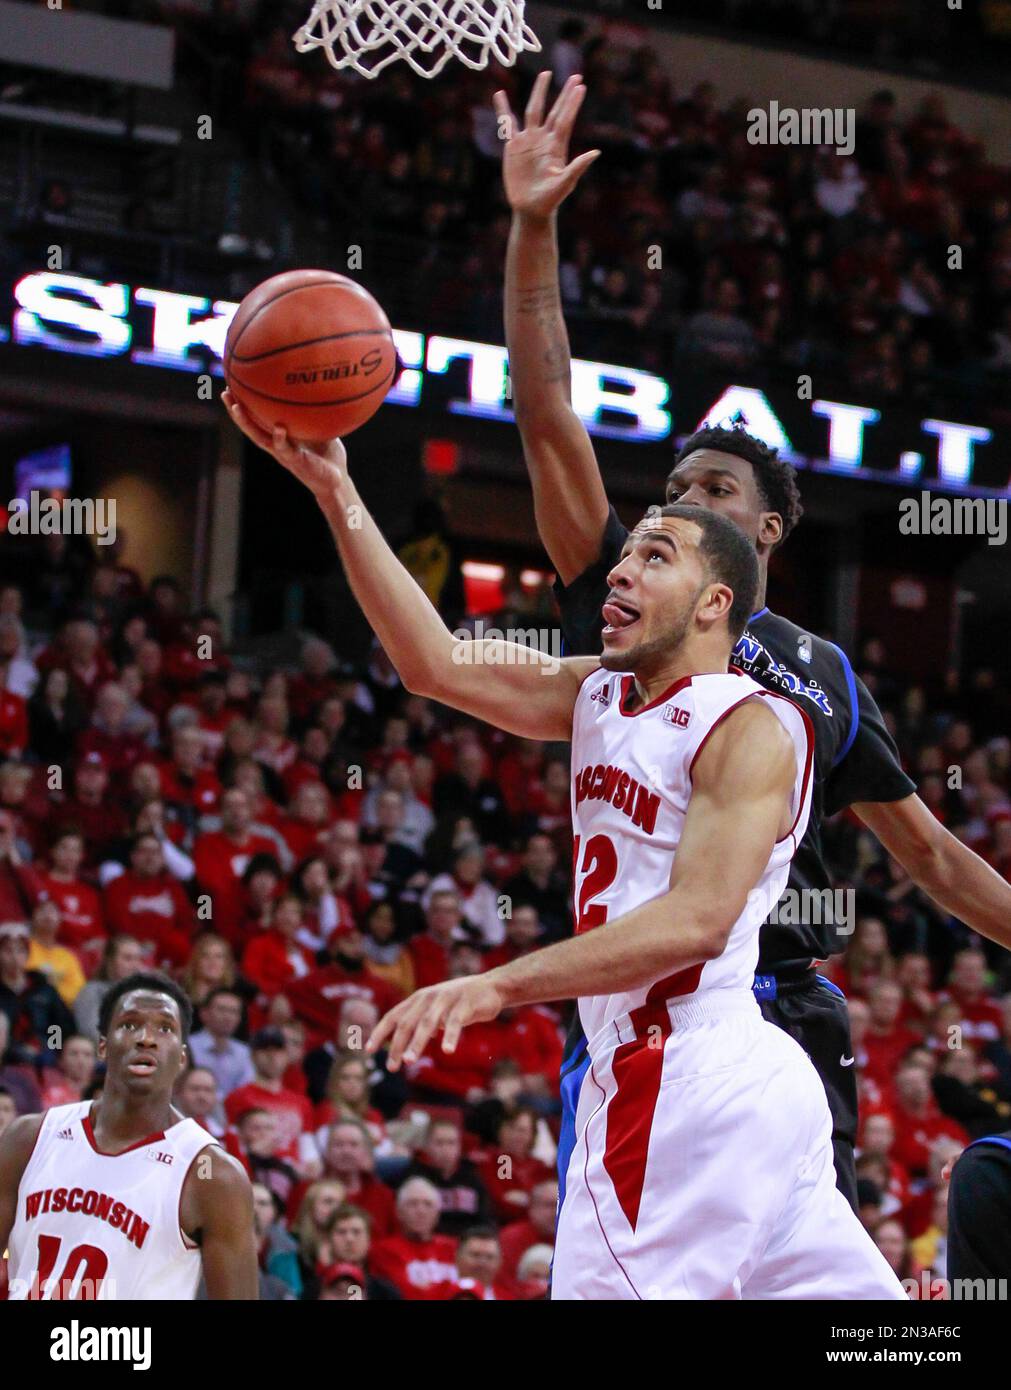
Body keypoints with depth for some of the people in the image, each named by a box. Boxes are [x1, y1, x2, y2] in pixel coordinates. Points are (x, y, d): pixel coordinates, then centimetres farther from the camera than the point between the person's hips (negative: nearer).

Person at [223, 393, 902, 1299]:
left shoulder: (753, 728, -9)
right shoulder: (601, 697, 15)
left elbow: (697, 920, -22)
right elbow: (439, 667, 8)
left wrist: (500, 986, -29)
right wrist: (337, 493, 1)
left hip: (692, 1080, -9)